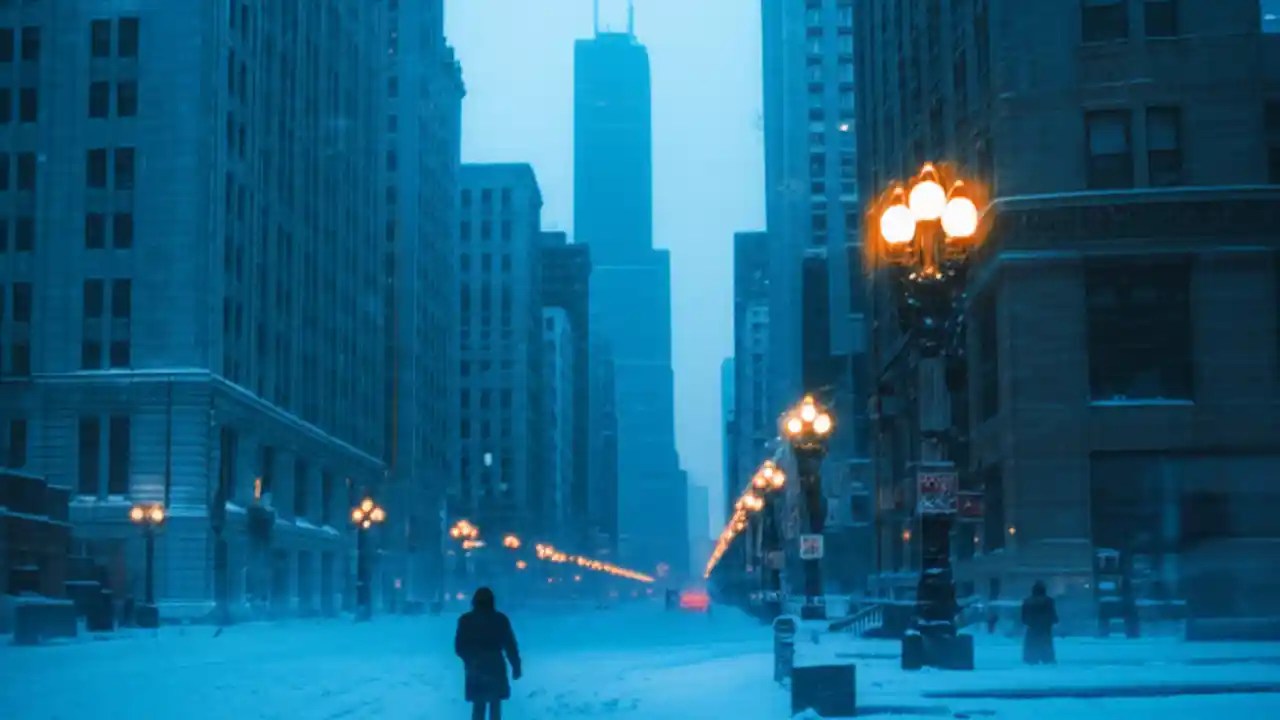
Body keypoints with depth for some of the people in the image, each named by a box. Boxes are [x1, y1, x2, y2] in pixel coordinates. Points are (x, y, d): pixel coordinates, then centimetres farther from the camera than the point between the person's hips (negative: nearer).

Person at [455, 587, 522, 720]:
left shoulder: (466, 620, -2)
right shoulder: (500, 619, -7)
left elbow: (459, 648, 2)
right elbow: (510, 645, -8)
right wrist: (516, 666, 1)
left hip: (475, 669, 2)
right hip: (495, 668, -2)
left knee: (478, 707, 12)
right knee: (495, 707, 10)